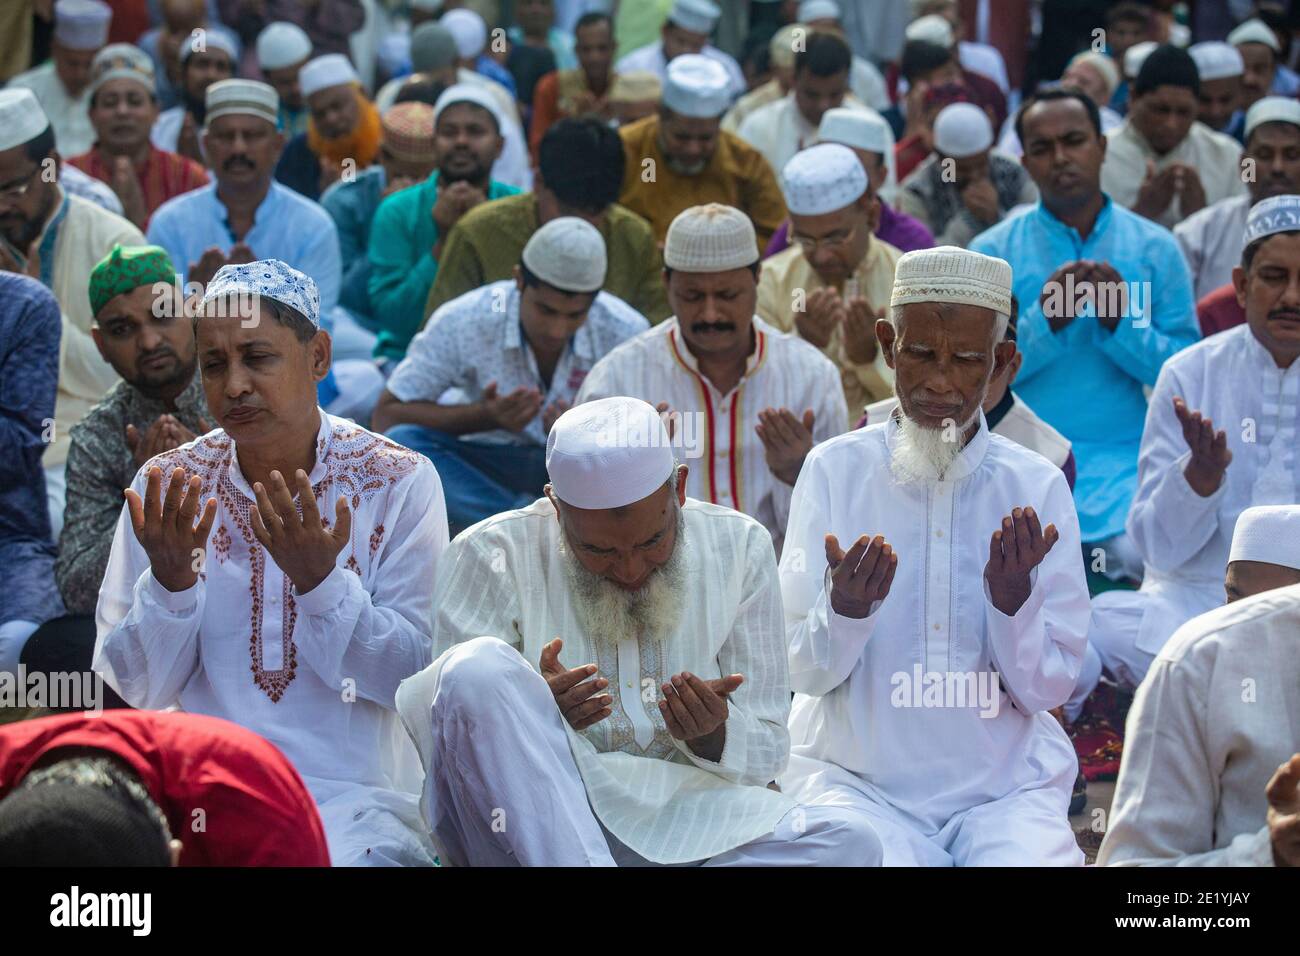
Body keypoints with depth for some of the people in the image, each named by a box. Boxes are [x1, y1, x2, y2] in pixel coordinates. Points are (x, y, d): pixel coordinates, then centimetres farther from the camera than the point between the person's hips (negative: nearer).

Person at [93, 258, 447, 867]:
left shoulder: (401, 483, -2)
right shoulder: (166, 487, 4)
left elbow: (418, 678, -6)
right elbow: (140, 690, 3)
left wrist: (319, 582, -20)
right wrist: (169, 581, -15)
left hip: (352, 796, -2)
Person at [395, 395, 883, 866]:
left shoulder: (738, 548, 6)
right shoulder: (491, 556, -1)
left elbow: (767, 754, 8)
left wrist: (714, 737, -16)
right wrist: (533, 710, -25)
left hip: (678, 818, 3)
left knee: (848, 842, -25)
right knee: (479, 667, -30)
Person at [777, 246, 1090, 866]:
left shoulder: (1037, 487, 2)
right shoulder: (834, 470, 0)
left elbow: (1047, 690, -1)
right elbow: (803, 672, -2)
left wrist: (1013, 598, -19)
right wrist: (845, 607, -23)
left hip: (1005, 783, 1)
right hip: (855, 774, -1)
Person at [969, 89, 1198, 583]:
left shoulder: (1155, 249, 8)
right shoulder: (992, 251, 5)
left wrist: (1122, 322, -13)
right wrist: (1044, 323, -15)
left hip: (1124, 457, 1)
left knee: (1142, 554, -27)